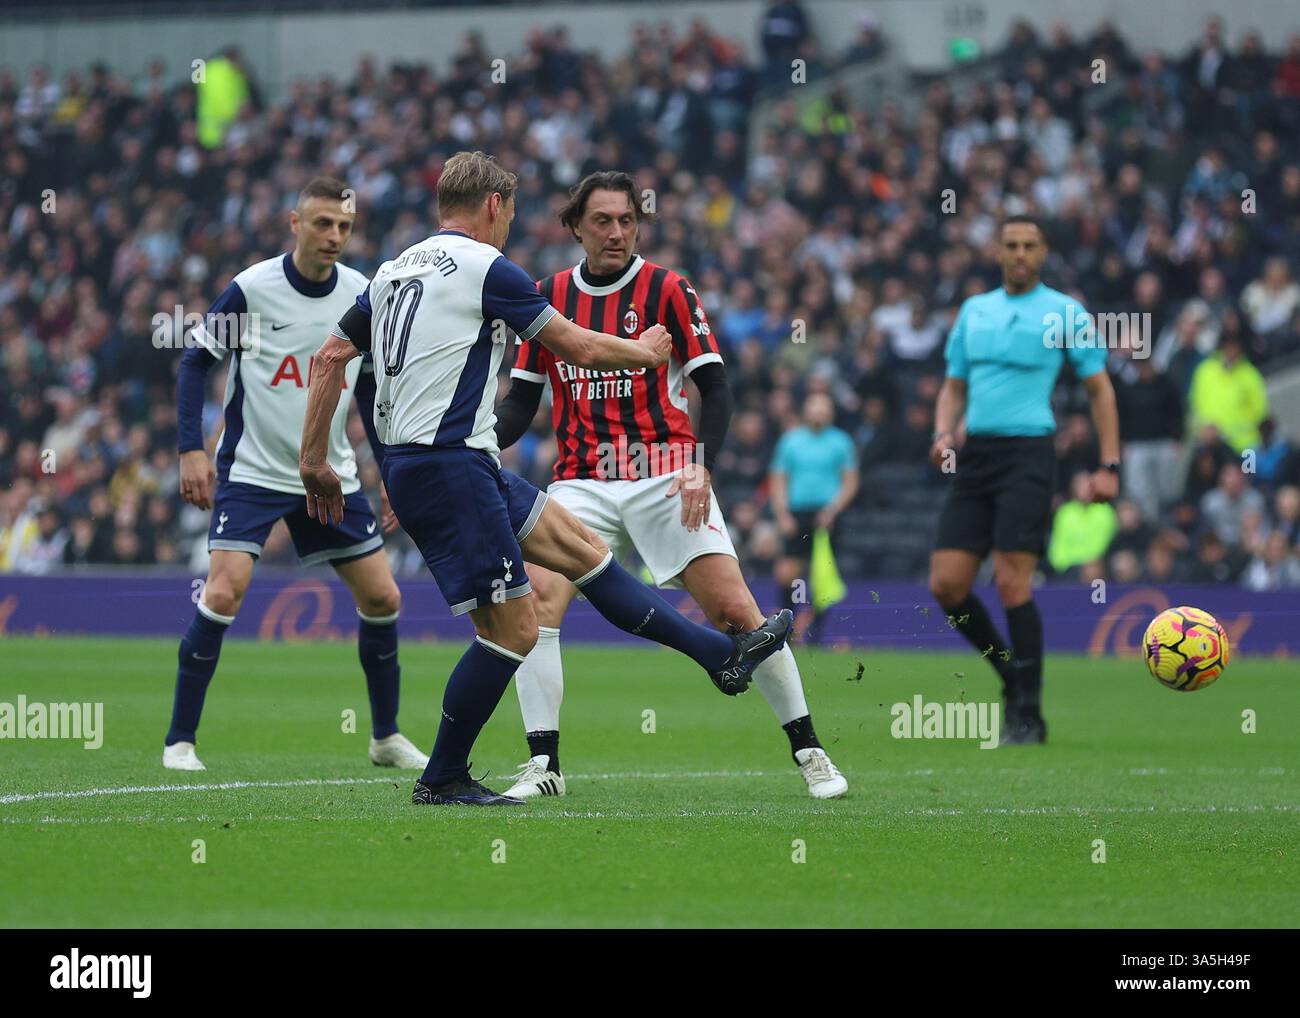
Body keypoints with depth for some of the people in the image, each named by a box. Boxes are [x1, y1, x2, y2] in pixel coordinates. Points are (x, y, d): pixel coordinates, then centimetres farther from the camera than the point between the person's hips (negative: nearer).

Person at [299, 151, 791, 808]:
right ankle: (442, 780, 2)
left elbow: (331, 356, 15)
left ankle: (721, 655, 14)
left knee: (581, 547, 12)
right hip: (449, 466, -10)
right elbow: (578, 348, -2)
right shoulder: (486, 268, -9)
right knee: (513, 626, -6)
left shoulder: (395, 270, 15)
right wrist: (643, 352, 17)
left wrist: (314, 461, 18)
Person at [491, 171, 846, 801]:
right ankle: (543, 765, -11)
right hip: (582, 483, 2)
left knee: (734, 610, -10)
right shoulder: (549, 297, 8)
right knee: (534, 602, -18)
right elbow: (523, 399, 13)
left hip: (665, 477, -2)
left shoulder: (666, 290, -2)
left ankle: (808, 750, 6)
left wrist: (702, 467, -17)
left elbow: (715, 388, -3)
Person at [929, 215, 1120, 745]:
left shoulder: (1063, 313, 1)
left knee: (1012, 583, -13)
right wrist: (943, 434, 1)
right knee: (947, 583, -3)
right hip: (973, 456, 5)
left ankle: (1027, 715, -4)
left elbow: (1100, 389, 3)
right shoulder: (974, 310, 15)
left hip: (1027, 454, -5)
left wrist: (1109, 467, -4)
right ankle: (1012, 676, 17)